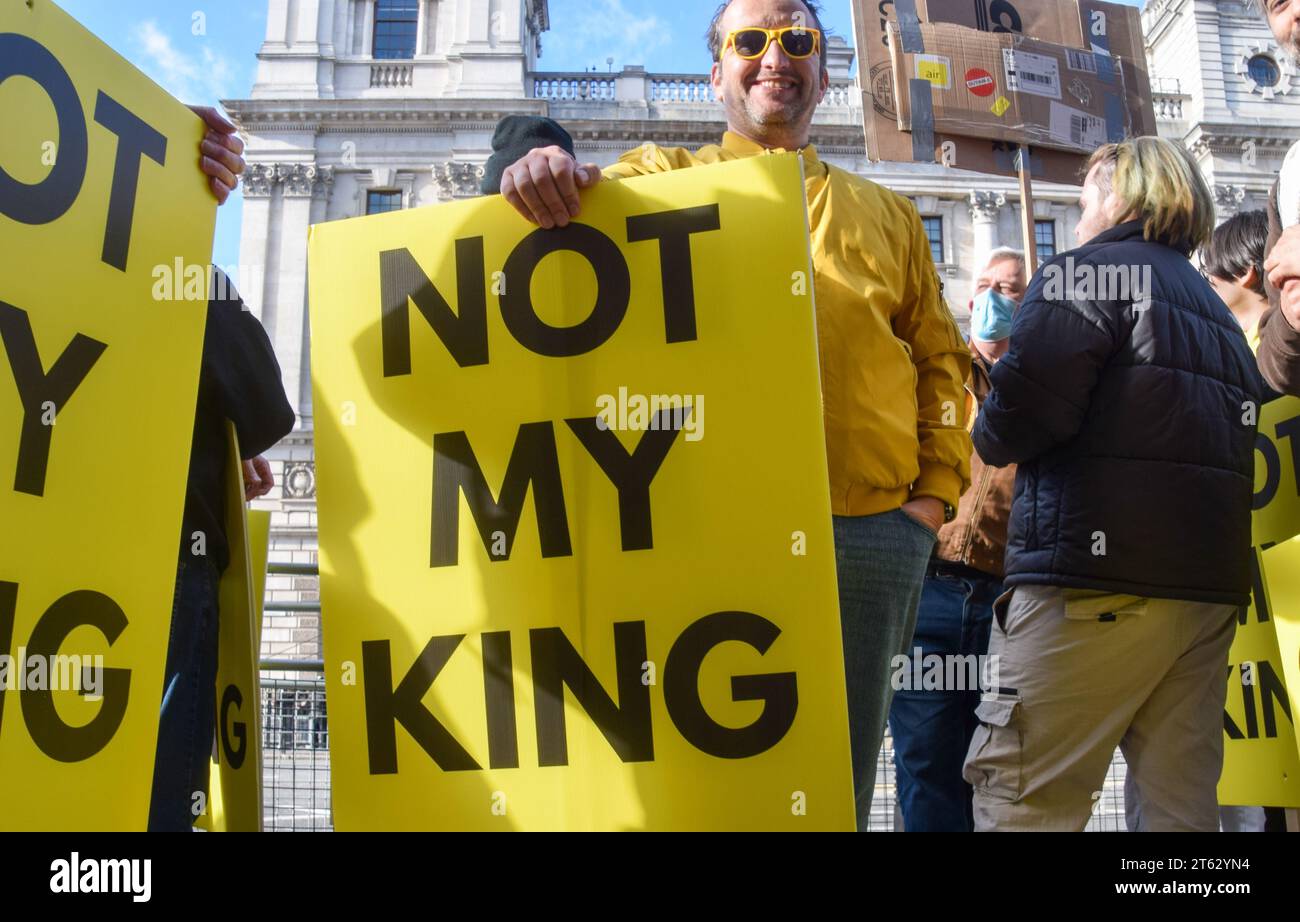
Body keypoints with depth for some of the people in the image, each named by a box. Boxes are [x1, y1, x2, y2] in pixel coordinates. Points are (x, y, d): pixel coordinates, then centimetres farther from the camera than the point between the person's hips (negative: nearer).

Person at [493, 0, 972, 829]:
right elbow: (586, 208, -4)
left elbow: (939, 360, 18)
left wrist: (935, 493, 6)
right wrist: (547, 175, -28)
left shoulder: (886, 217, 21)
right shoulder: (663, 177, 15)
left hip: (868, 534, 3)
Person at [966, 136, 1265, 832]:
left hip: (1095, 574, -8)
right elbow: (1236, 444, 25)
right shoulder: (1216, 312, 25)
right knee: (1182, 804, 8)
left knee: (1020, 801, -7)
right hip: (1209, 583, 9)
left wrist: (989, 437, 6)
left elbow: (1024, 403, -15)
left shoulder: (1086, 271, -1)